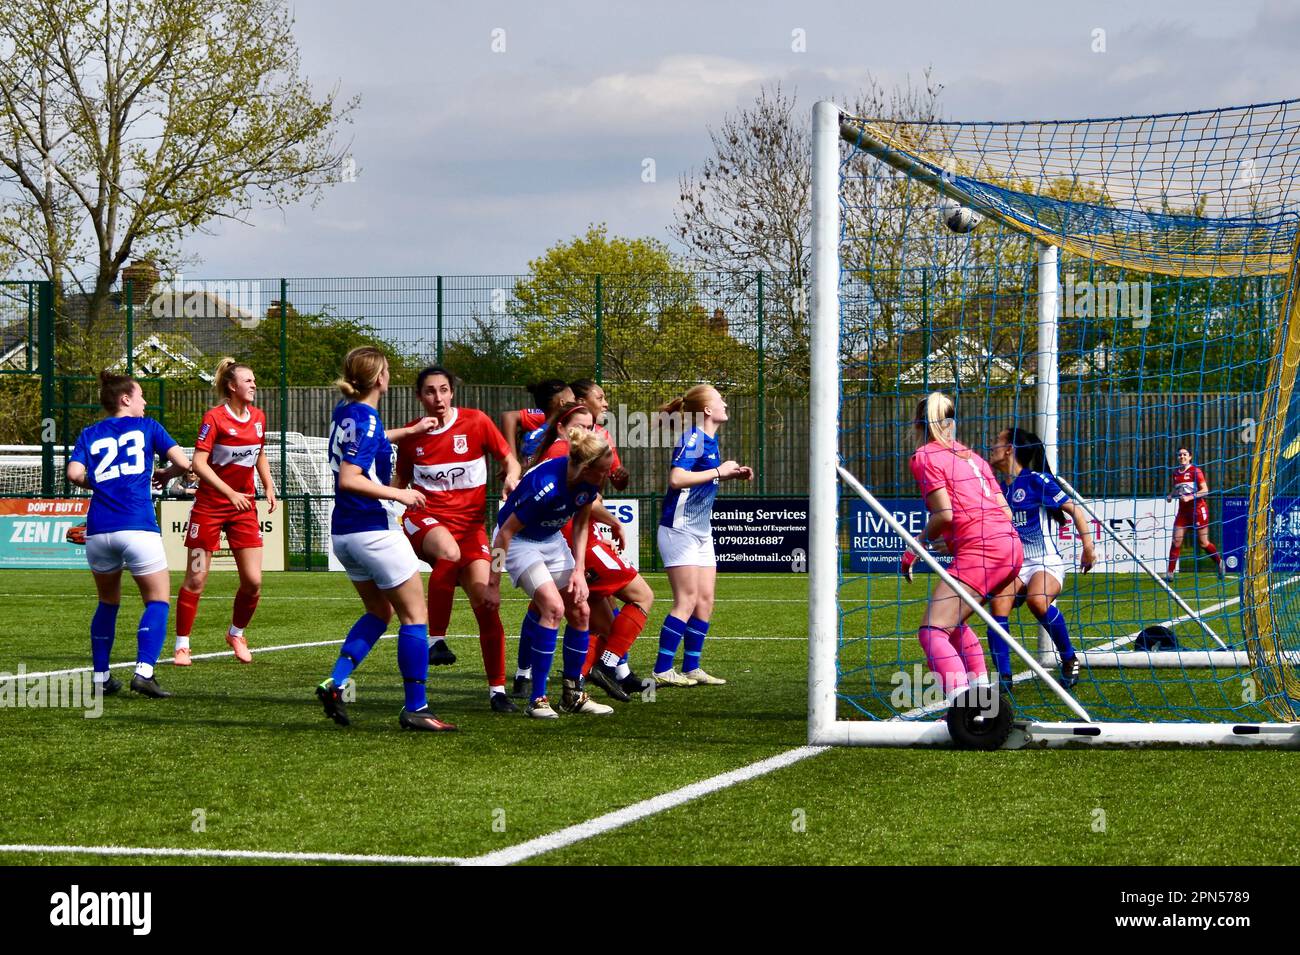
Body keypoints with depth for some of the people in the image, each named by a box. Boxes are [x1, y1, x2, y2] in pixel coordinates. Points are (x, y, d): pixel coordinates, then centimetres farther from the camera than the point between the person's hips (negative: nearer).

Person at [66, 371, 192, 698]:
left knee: (108, 603, 20)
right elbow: (183, 462, 2)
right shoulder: (146, 426, 9)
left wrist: (97, 484, 18)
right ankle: (144, 671, -15)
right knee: (157, 600, 4)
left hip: (98, 530, 4)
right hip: (137, 527, -4)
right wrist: (166, 474, 23)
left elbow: (75, 473, -1)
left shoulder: (89, 435, 15)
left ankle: (100, 678, 17)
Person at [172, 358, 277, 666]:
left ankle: (236, 634, 22)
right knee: (196, 580, -1)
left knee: (252, 581, -2)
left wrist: (269, 489, 8)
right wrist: (230, 492, -24)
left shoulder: (258, 418, 6)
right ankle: (182, 645, 8)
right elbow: (199, 463, -18)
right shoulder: (214, 418, -13)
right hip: (210, 506, -5)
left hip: (244, 506, 5)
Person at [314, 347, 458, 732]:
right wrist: (398, 494, -20)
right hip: (373, 530, -9)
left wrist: (411, 430, 41)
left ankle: (335, 682, 6)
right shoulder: (367, 420, -17)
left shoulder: (345, 412, 9)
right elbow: (349, 479, -25)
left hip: (343, 533, 9)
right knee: (414, 613, 0)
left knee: (379, 611, 21)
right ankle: (415, 708, -1)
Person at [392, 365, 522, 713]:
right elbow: (400, 481, 20)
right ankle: (435, 639, -28)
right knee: (448, 551, -38)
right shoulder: (411, 435, 7)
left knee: (485, 601, -11)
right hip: (424, 517, -1)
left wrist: (511, 478, -15)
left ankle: (497, 690, 1)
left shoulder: (476, 422, 1)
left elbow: (509, 459, 7)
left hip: (470, 522, 1)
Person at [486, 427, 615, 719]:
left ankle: (573, 695, 12)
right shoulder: (547, 486, -35)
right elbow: (505, 532, -27)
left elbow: (581, 523, 4)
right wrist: (493, 584, -22)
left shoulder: (588, 481, -15)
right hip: (518, 541, -7)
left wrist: (579, 569, -5)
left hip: (551, 539, 7)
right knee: (554, 607, -22)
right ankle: (537, 699, -16)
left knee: (580, 611, 0)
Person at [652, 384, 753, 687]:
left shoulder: (710, 439, 12)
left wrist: (732, 474, 10)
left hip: (701, 530, 9)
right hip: (680, 529, -9)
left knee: (705, 600, 8)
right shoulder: (692, 438, -16)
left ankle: (691, 668, 13)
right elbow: (676, 478, -29)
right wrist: (719, 471, -22)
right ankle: (662, 671, -8)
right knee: (687, 601, -11)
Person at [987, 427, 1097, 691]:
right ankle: (1003, 678, -21)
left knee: (1037, 600, -35)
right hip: (1015, 565, 6)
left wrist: (1088, 547, -12)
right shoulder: (1001, 489, 14)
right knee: (999, 604, -24)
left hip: (1047, 562, -6)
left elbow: (1074, 510, -6)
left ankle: (1070, 660, -12)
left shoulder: (1036, 480, -5)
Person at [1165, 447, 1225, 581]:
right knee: (1176, 541, -6)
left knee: (1203, 543, 2)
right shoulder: (1176, 472, 8)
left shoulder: (1196, 471, -8)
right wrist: (1171, 495, 2)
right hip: (1183, 510, 5)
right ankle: (1170, 572, -4)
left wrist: (1189, 497, -23)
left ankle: (1219, 562, 26)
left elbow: (1205, 490, -12)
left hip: (1198, 509, -5)